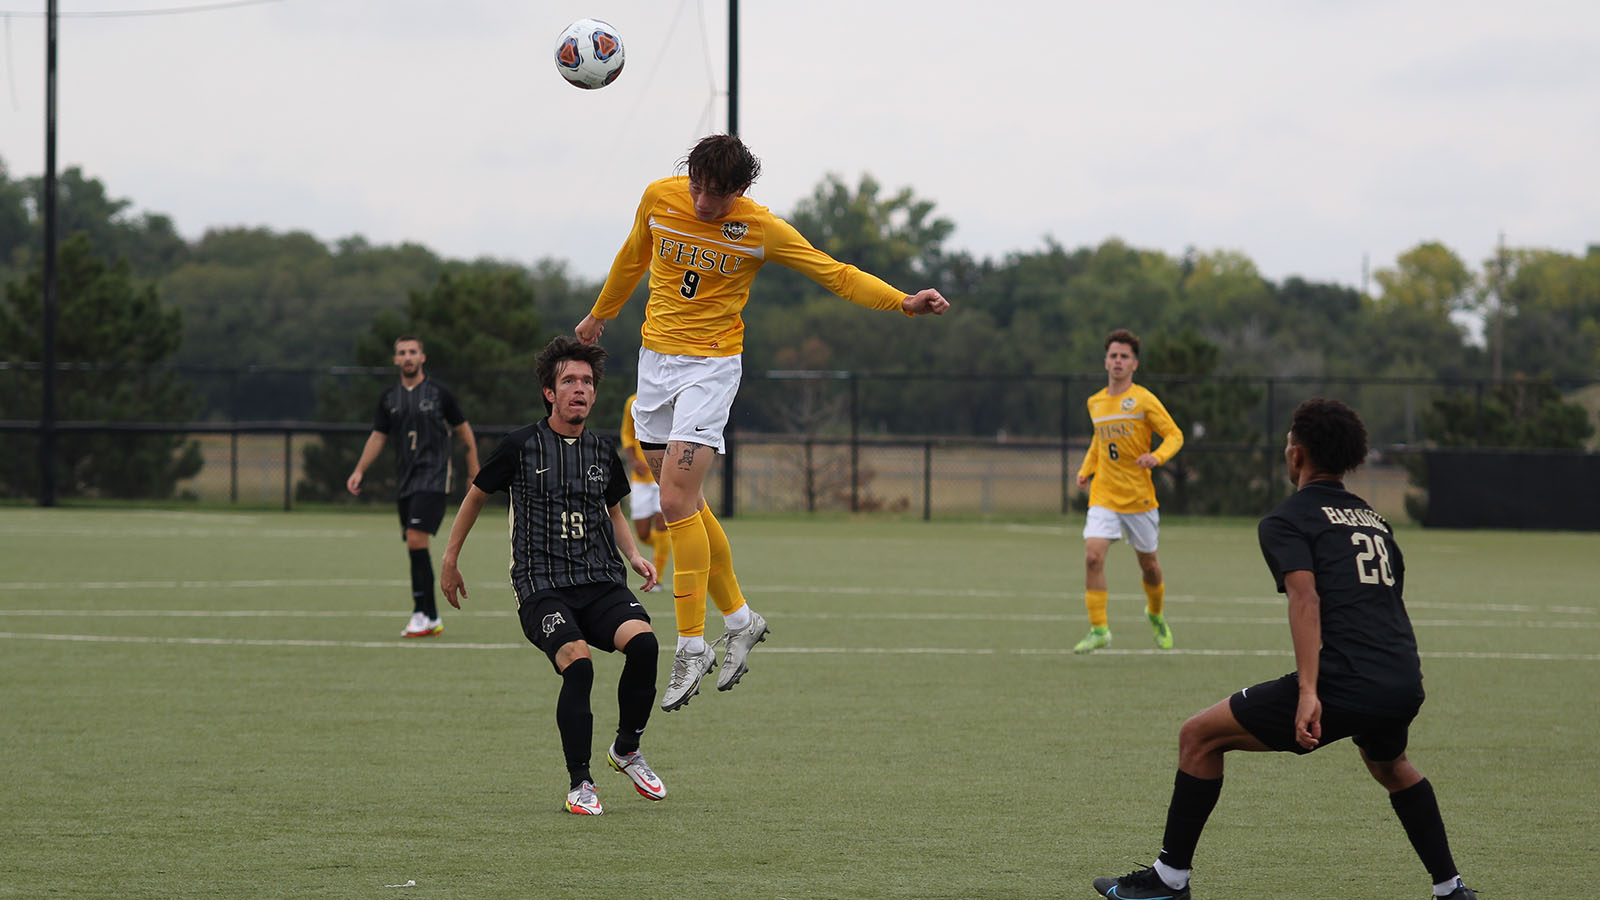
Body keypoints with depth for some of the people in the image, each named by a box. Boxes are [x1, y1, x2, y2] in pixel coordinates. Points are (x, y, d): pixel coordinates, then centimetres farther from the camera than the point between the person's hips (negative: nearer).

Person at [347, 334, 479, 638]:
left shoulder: (438, 393, -1)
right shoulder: (389, 398, 11)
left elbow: (464, 431, 6)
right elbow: (378, 436, 15)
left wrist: (474, 474, 5)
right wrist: (360, 471, 2)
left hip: (433, 478, -5)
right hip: (405, 482, 5)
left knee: (416, 538, -20)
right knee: (414, 545, 4)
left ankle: (422, 613, -18)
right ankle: (432, 620, 9)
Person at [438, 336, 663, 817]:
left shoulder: (603, 452, 13)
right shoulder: (521, 446, 1)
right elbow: (477, 494, 17)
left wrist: (635, 556, 14)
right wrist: (450, 558, 21)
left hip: (603, 583, 3)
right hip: (542, 587, -3)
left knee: (643, 642, -26)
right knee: (578, 663, -29)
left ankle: (627, 749, -1)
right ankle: (580, 784, -14)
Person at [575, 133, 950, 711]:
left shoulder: (760, 230, -11)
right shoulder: (659, 199, -2)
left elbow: (835, 273, -6)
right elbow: (634, 257, 18)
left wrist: (902, 301, -19)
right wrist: (600, 314, 32)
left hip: (710, 365, -5)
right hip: (655, 356, 5)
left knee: (676, 501, -16)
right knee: (681, 505, 6)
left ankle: (692, 645, -11)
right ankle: (738, 618, 21)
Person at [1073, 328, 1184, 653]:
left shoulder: (1143, 400, -6)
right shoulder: (1095, 403, 9)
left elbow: (1174, 435, -5)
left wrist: (1157, 456, -24)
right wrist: (1086, 470, 12)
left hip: (1139, 497, -3)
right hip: (1104, 496, 3)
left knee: (1148, 563, 9)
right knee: (1093, 556, -18)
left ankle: (1156, 615, 40)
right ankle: (1099, 629, -15)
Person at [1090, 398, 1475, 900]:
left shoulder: (1287, 520, 2)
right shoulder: (1374, 519, 24)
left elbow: (1305, 599, -13)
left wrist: (1308, 693, -22)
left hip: (1342, 684, -7)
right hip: (1406, 685, 7)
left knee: (1200, 736, 6)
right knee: (1389, 764, 39)